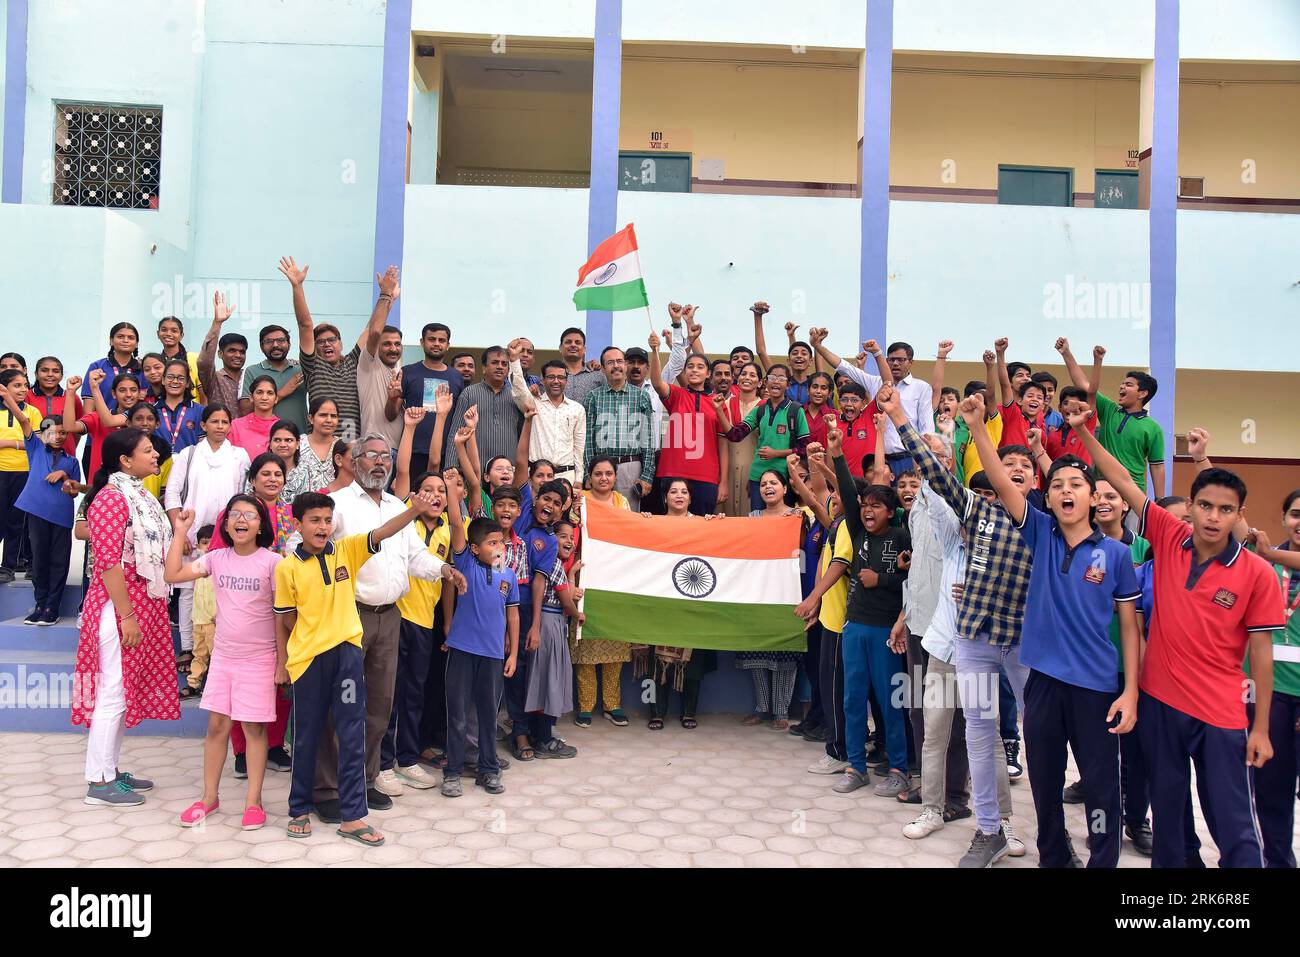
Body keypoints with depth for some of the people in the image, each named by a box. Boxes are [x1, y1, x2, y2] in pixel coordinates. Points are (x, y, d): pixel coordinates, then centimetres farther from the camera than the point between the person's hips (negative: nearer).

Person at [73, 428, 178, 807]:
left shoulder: (141, 495, 12)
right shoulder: (111, 498, -16)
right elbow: (108, 563, -20)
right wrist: (127, 616, -22)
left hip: (144, 605, 9)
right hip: (119, 607, -9)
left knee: (129, 688, 15)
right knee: (113, 691, -2)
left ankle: (112, 768, 26)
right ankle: (99, 781, 7)